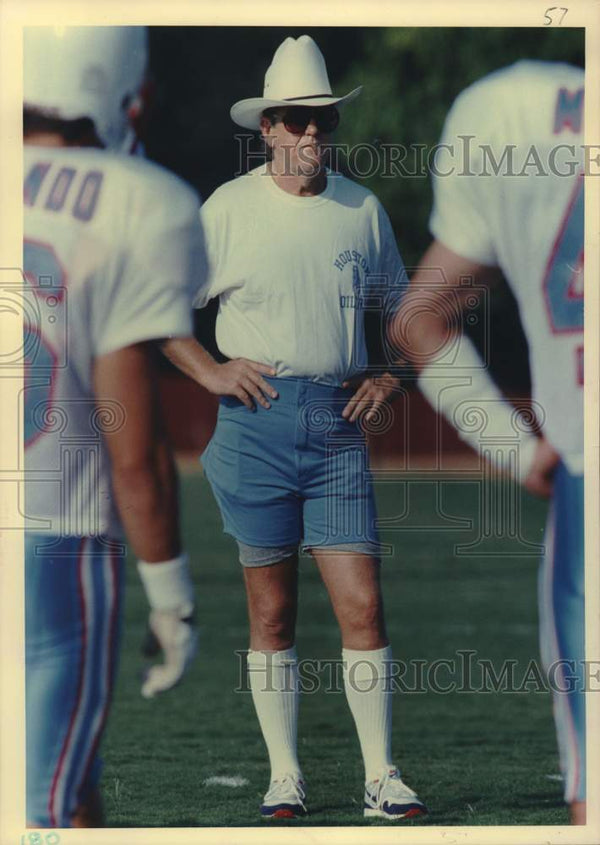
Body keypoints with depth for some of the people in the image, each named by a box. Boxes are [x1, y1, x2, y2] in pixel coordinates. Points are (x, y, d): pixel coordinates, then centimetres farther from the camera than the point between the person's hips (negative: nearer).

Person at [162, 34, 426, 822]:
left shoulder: (362, 208, 10)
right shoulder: (229, 209, 1)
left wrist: (388, 378, 7)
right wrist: (210, 372, -7)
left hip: (338, 424, 2)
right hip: (258, 420, -2)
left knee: (363, 606, -5)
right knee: (272, 613, 3)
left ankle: (382, 776, -1)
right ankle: (284, 775, 10)